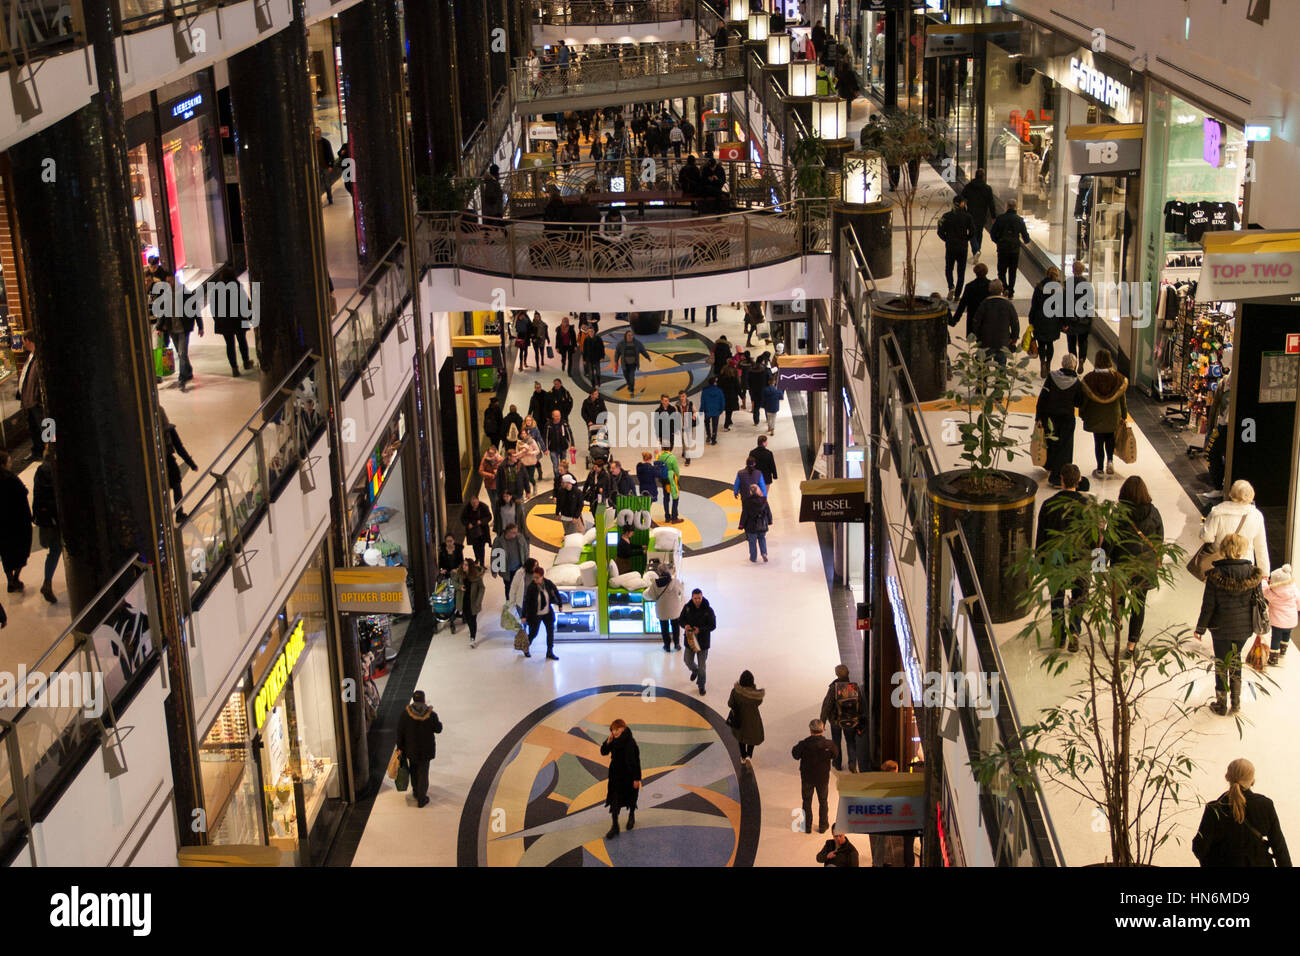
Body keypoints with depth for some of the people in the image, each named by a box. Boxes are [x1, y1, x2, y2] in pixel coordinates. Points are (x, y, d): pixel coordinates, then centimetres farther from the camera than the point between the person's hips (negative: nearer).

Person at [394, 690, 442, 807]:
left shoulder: (406, 713, -14)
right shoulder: (431, 714, -18)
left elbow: (400, 731, -9)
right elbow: (438, 729, -6)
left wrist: (400, 747, 1)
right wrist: (439, 722, 16)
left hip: (411, 748, 2)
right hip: (426, 749, -2)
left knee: (413, 769, 25)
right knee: (423, 772, 10)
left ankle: (416, 792, 41)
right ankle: (421, 799, 14)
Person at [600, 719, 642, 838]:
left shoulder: (631, 743, -22)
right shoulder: (613, 741, -7)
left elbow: (636, 762, -17)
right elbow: (603, 752, -1)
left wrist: (637, 779, -15)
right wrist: (608, 742, -19)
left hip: (629, 776, -4)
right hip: (616, 775, 4)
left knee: (631, 799, 17)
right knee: (614, 800, 1)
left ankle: (631, 817, 45)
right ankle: (614, 826, 7)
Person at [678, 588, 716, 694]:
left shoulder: (708, 610, -16)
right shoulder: (687, 607, -7)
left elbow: (713, 625, -12)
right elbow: (680, 619, 5)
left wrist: (700, 630, -26)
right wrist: (685, 625, -18)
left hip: (703, 641, -3)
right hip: (690, 639, 3)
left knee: (701, 666, 3)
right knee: (688, 661, 16)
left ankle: (701, 686, 22)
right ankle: (694, 670, 51)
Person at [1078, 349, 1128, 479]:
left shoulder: (1089, 378, -16)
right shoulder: (1117, 377, -11)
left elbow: (1084, 399, -8)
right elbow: (1122, 399, -1)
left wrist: (1082, 414, 6)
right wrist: (1124, 416, 10)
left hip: (1095, 418, -2)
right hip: (1113, 417, 2)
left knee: (1098, 442, 9)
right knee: (1110, 438, 24)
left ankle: (1100, 469, 13)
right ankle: (1110, 461, 10)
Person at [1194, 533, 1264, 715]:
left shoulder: (1215, 575, -17)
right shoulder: (1253, 574, -11)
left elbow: (1208, 606, -11)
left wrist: (1200, 628, 1)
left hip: (1221, 627, -2)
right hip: (1244, 627, 3)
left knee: (1221, 663, 12)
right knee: (1235, 659, 23)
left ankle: (1221, 705, 21)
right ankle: (1236, 701, 24)